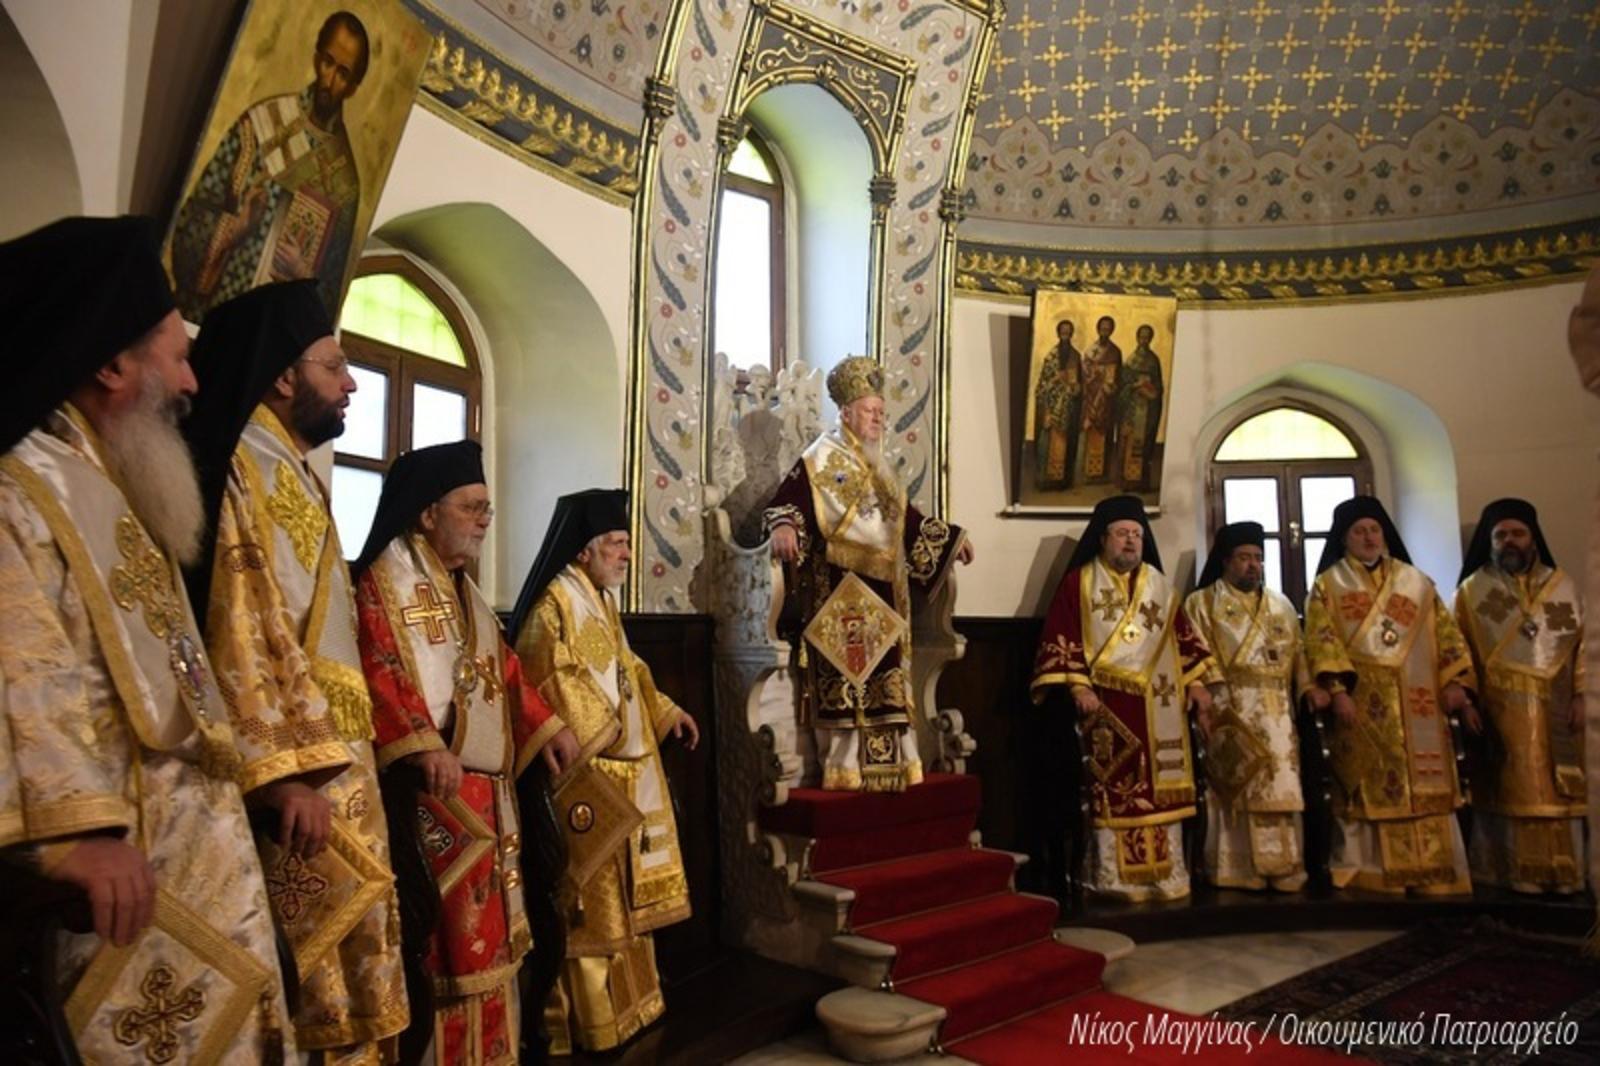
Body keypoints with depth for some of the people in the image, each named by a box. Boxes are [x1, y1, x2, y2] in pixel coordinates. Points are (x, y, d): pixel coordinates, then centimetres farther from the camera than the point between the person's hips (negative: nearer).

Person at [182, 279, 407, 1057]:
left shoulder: (288, 471, 18)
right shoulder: (245, 469, -11)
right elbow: (242, 631, -19)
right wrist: (284, 772, -22)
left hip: (331, 755, 10)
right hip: (297, 762, -10)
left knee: (345, 978, 14)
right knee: (319, 991, -3)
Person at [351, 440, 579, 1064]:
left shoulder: (463, 589, 19)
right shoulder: (384, 579, -8)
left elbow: (503, 670, 24)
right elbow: (380, 670, -21)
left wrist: (544, 727, 17)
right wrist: (424, 745, -30)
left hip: (489, 788, 9)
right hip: (434, 795, -9)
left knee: (487, 933, 15)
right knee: (450, 940, -6)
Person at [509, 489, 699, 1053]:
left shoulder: (601, 601, 14)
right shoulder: (557, 604, -16)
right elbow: (556, 692, -23)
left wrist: (666, 711, 20)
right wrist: (608, 732, -16)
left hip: (623, 772, 10)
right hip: (586, 778, -10)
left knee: (620, 893, 18)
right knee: (590, 899, -1)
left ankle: (621, 1003, 31)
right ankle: (590, 1022, 11)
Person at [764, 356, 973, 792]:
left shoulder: (878, 468, 21)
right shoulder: (820, 459, -2)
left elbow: (906, 517, 30)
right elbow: (788, 498, -15)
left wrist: (949, 539, 31)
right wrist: (783, 527, -36)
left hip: (882, 586, 8)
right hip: (839, 584, -8)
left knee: (884, 673, 7)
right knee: (843, 668, -9)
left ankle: (886, 763, 13)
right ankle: (843, 768, -5)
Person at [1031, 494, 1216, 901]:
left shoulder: (1159, 585, 16)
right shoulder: (1079, 583, 2)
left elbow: (1183, 636, 15)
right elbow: (1060, 640, -5)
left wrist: (1197, 684, 6)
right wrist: (1077, 686, -15)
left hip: (1156, 706, 4)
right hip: (1105, 703, -4)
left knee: (1159, 790, 5)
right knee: (1113, 793, -4)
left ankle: (1165, 876, 12)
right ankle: (1117, 879, 1)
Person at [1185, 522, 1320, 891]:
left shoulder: (1280, 604, 21)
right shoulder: (1201, 603, 7)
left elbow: (1298, 651, 16)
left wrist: (1309, 687, -2)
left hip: (1276, 711, 4)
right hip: (1229, 710, -4)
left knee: (1280, 786, -1)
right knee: (1241, 787, -8)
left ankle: (1283, 867, 4)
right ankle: (1240, 869, -4)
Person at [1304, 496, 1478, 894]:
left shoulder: (1415, 581, 16)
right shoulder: (1328, 585, 6)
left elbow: (1446, 633, 12)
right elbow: (1321, 642, -4)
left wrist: (1455, 684, -1)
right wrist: (1338, 690, -16)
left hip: (1418, 705, 3)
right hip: (1362, 705, -3)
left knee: (1425, 788, 2)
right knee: (1370, 789, -2)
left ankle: (1431, 872, 8)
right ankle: (1368, 872, 2)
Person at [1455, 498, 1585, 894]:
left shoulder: (1562, 585, 9)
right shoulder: (1472, 590, 3)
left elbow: (1582, 641, 7)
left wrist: (1580, 696, -3)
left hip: (1554, 711, 2)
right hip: (1500, 712, -2)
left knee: (1557, 793, 4)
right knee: (1513, 794, 1)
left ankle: (1562, 873, 12)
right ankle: (1517, 873, 6)